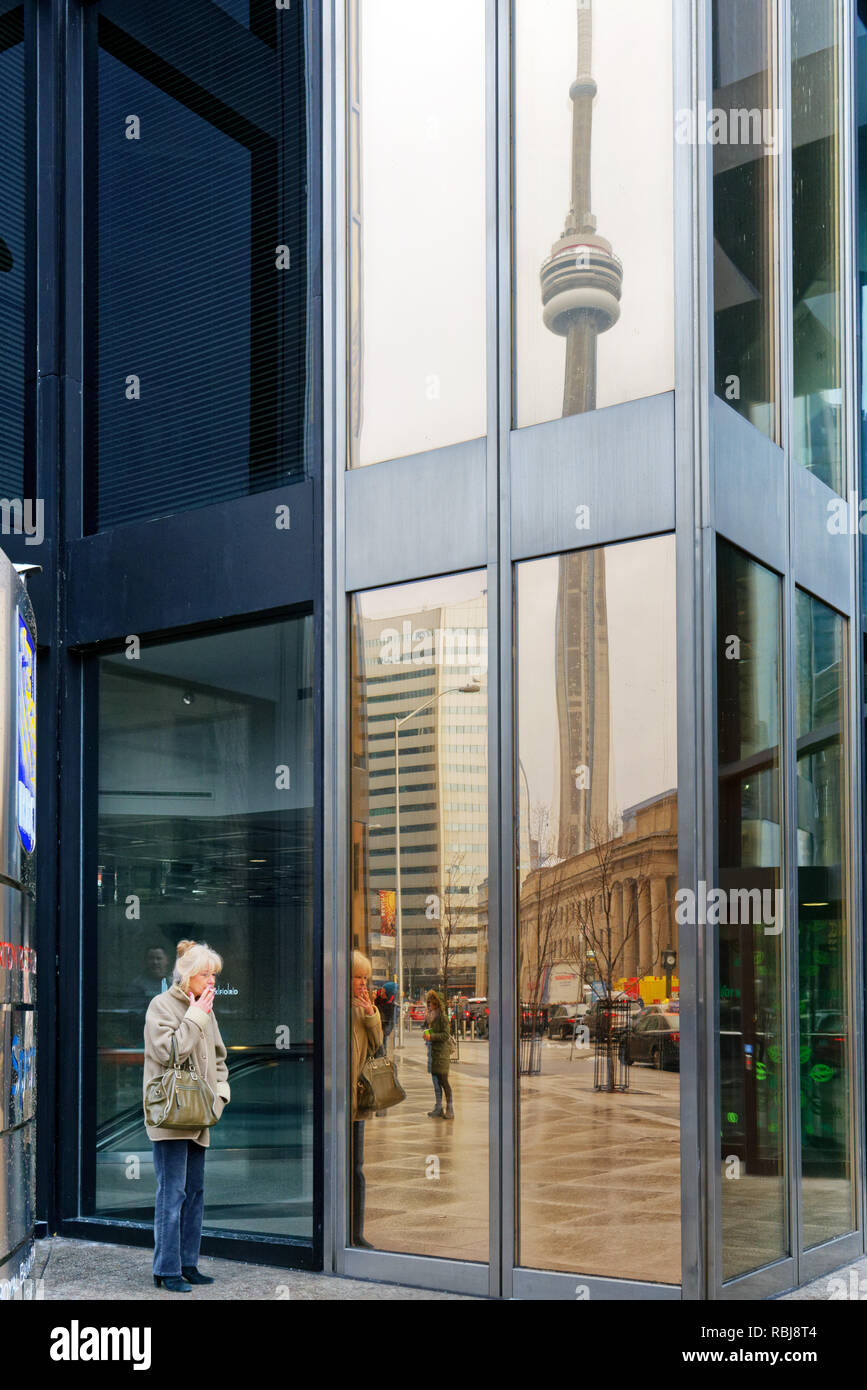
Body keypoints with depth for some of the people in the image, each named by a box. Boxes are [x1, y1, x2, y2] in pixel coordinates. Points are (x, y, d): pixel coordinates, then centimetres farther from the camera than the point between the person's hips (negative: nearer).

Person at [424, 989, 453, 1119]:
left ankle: (450, 1109, -3)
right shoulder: (432, 1017, 15)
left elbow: (445, 1035, -16)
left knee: (443, 1081, -7)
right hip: (433, 1052, 9)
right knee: (436, 1081, 10)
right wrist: (427, 1034, 6)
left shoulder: (443, 1017, -10)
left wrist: (432, 1036, -20)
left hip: (441, 1052, -9)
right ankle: (438, 1108, 14)